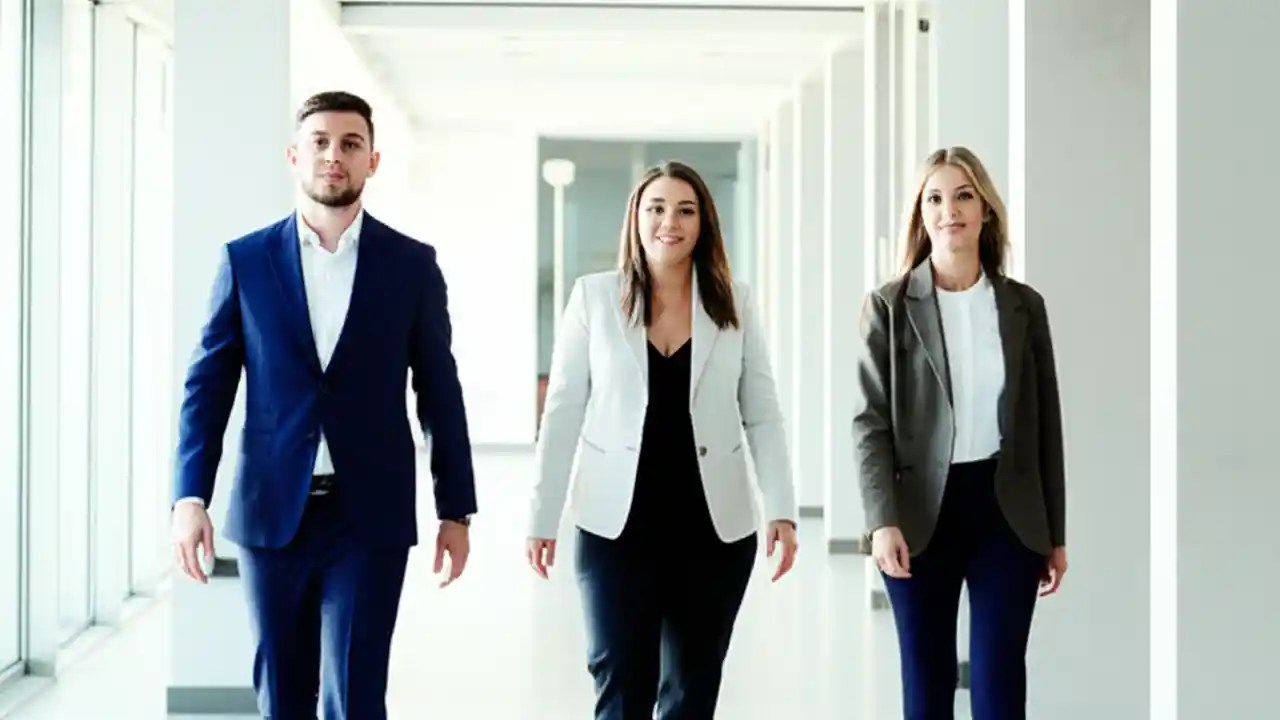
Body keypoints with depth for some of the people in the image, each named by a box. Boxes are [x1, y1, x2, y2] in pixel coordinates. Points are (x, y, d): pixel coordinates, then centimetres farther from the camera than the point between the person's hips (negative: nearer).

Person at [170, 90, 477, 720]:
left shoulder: (411, 264, 2)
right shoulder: (245, 260, 3)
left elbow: (439, 392, 5)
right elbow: (207, 384, 3)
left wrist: (456, 510, 4)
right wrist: (190, 497, -8)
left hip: (370, 515, -1)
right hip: (270, 510, 1)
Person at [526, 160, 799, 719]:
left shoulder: (733, 304, 3)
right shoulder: (594, 297, 0)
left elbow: (762, 416, 2)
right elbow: (563, 412, 0)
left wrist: (782, 510, -9)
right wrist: (542, 516, -4)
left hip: (715, 526, 2)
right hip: (617, 524, -1)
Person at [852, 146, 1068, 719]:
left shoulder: (1024, 306, 6)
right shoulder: (889, 306, 0)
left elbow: (1046, 421, 9)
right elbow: (870, 420, -5)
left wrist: (1055, 532, 8)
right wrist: (883, 520, -17)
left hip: (1006, 509, 1)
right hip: (922, 509, -1)